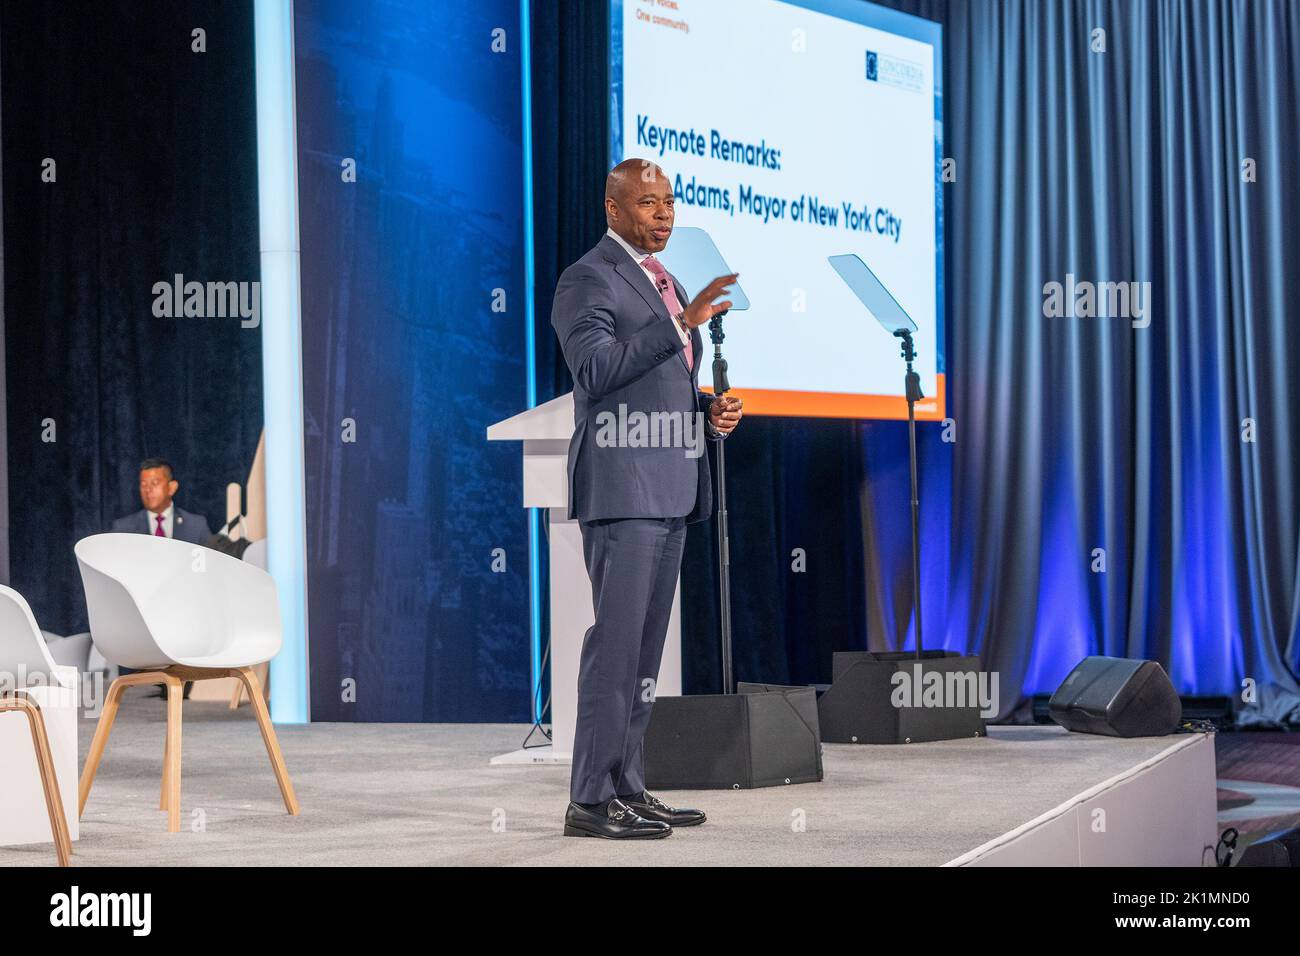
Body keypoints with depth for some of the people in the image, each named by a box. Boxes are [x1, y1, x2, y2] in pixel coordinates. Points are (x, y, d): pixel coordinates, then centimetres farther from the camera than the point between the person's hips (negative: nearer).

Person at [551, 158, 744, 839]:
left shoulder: (663, 282, 21)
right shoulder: (588, 280, -7)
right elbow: (598, 368, -21)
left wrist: (711, 412, 9)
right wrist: (685, 323, -26)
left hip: (669, 490, 9)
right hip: (620, 489, -9)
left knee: (645, 646, 9)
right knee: (616, 641, -11)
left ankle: (627, 786, 13)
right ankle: (591, 799, -9)